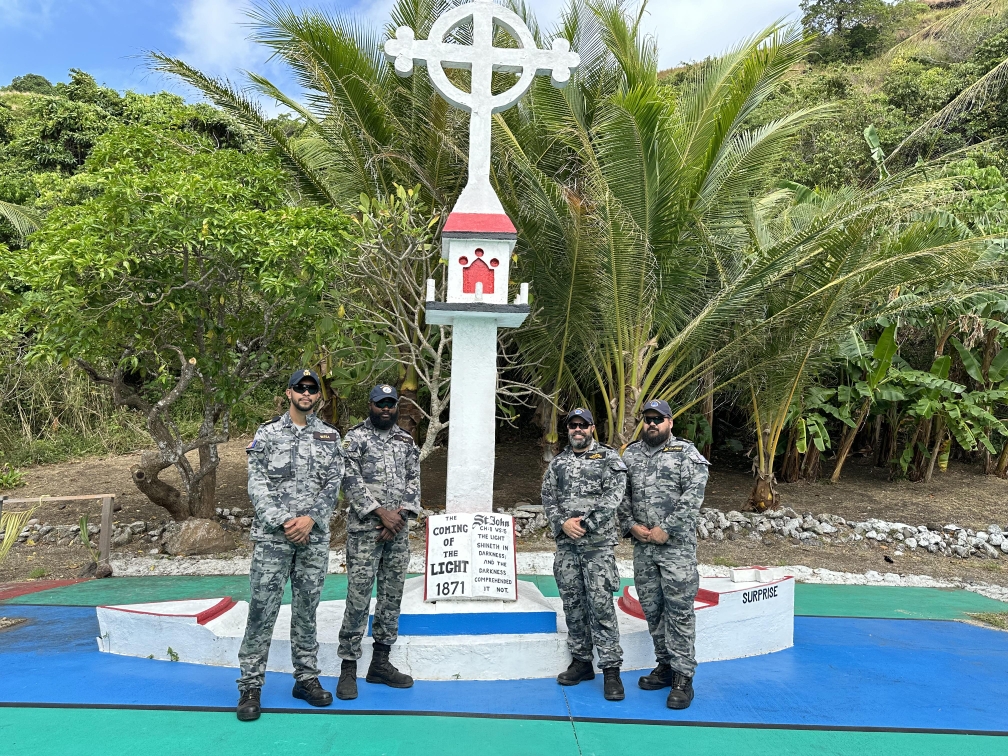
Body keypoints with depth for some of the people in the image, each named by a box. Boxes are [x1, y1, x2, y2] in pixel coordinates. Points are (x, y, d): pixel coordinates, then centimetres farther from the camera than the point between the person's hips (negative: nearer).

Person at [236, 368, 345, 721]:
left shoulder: (330, 436, 9)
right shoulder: (267, 434, 3)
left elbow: (333, 485, 2)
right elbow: (257, 485, -3)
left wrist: (310, 519, -12)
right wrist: (284, 523, -13)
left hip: (315, 537, 2)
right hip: (272, 536, -2)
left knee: (307, 609, 11)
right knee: (262, 609, -1)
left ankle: (306, 678, 22)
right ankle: (250, 685, 9)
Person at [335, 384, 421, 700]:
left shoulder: (407, 441, 13)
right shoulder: (355, 437, -2)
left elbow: (413, 482, 8)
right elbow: (351, 482, -9)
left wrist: (398, 515, -6)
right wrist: (381, 513, -15)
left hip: (398, 529, 5)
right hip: (365, 529, -5)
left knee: (392, 595, 9)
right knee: (358, 597, -5)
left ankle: (381, 663, 20)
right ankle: (348, 668, 5)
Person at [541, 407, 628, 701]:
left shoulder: (610, 458, 1)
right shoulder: (557, 463, 13)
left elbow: (613, 496, -9)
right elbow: (548, 498, 8)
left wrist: (585, 523, -15)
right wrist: (562, 523, -9)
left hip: (598, 544, -4)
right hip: (566, 545, 4)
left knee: (601, 605, -5)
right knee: (572, 604, 10)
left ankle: (611, 669, 3)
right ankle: (581, 661, 22)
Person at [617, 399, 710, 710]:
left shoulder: (686, 453, -3)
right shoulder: (630, 454, 11)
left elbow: (693, 495, -12)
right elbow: (621, 495, 12)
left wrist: (666, 529, -16)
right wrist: (630, 526, -3)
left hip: (677, 544, -5)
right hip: (642, 546, 5)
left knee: (679, 609, -3)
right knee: (651, 608, 12)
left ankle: (683, 677, 6)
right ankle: (665, 665, 27)